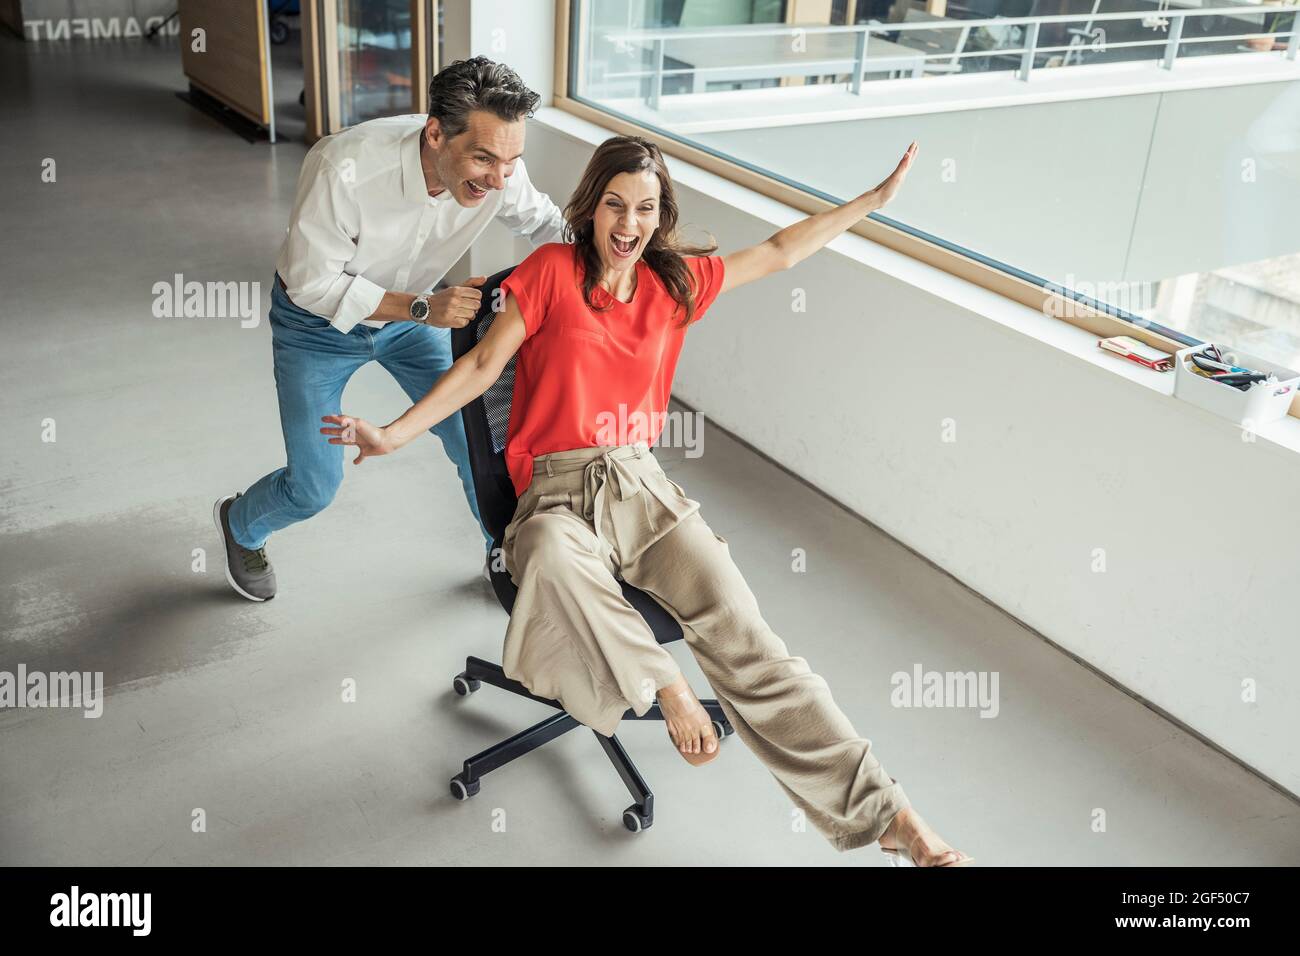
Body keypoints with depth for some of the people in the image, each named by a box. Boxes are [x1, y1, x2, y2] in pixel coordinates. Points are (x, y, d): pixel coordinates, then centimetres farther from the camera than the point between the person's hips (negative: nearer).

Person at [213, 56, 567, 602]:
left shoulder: (498, 168, -25)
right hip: (317, 320, -3)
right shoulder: (346, 169, -39)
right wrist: (422, 308, -37)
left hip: (411, 312, 4)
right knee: (313, 489, 2)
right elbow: (312, 282, -29)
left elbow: (543, 222, -4)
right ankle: (240, 526, 39)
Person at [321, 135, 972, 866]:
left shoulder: (677, 282, 13)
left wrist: (877, 198, 24)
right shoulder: (553, 270, 3)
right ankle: (667, 689, -20)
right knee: (555, 559, -43)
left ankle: (882, 811, -20)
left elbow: (778, 253, 21)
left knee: (740, 630, -19)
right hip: (555, 492, -2)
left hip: (642, 483, 2)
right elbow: (483, 365, 2)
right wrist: (394, 434, -6)